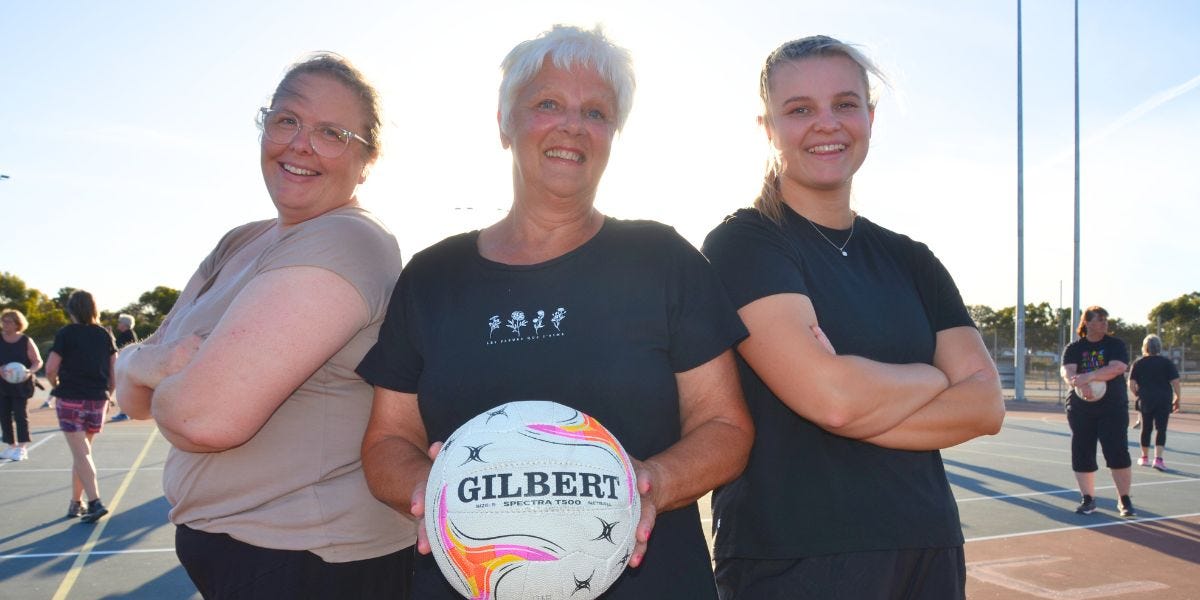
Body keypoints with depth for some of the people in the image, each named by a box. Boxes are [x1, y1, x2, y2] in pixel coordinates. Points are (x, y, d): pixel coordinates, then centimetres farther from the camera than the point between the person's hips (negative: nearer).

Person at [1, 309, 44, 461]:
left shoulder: (26, 341, -4)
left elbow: (38, 362, -2)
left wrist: (30, 371, -21)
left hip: (21, 385, -4)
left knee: (20, 414, -4)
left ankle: (22, 448, 2)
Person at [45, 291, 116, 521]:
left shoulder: (65, 334, -6)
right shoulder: (105, 335, 5)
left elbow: (50, 369, -9)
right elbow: (115, 370, 5)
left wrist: (57, 386, 10)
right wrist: (108, 394, 16)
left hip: (70, 399, -4)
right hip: (97, 400, 4)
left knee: (80, 453, -4)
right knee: (81, 451, 17)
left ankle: (95, 502, -15)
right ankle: (76, 503, 23)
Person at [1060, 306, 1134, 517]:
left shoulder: (1116, 345, 3)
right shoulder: (1074, 348, 5)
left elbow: (1117, 367, -16)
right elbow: (1067, 372, -11)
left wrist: (1088, 376, -27)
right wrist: (1080, 386, -32)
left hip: (1112, 408, -1)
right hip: (1080, 409, 2)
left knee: (1118, 454, -5)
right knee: (1082, 454, 3)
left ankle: (1124, 500, 9)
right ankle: (1088, 499, 16)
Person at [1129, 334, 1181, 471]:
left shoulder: (1138, 363, 2)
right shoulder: (1167, 362, -2)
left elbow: (1131, 384, -2)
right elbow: (1175, 382, -6)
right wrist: (1178, 398, 4)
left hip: (1145, 401, 2)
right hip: (1163, 401, -2)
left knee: (1146, 428, 13)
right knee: (1161, 429, -1)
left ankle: (1144, 457, 24)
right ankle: (1158, 458, -14)